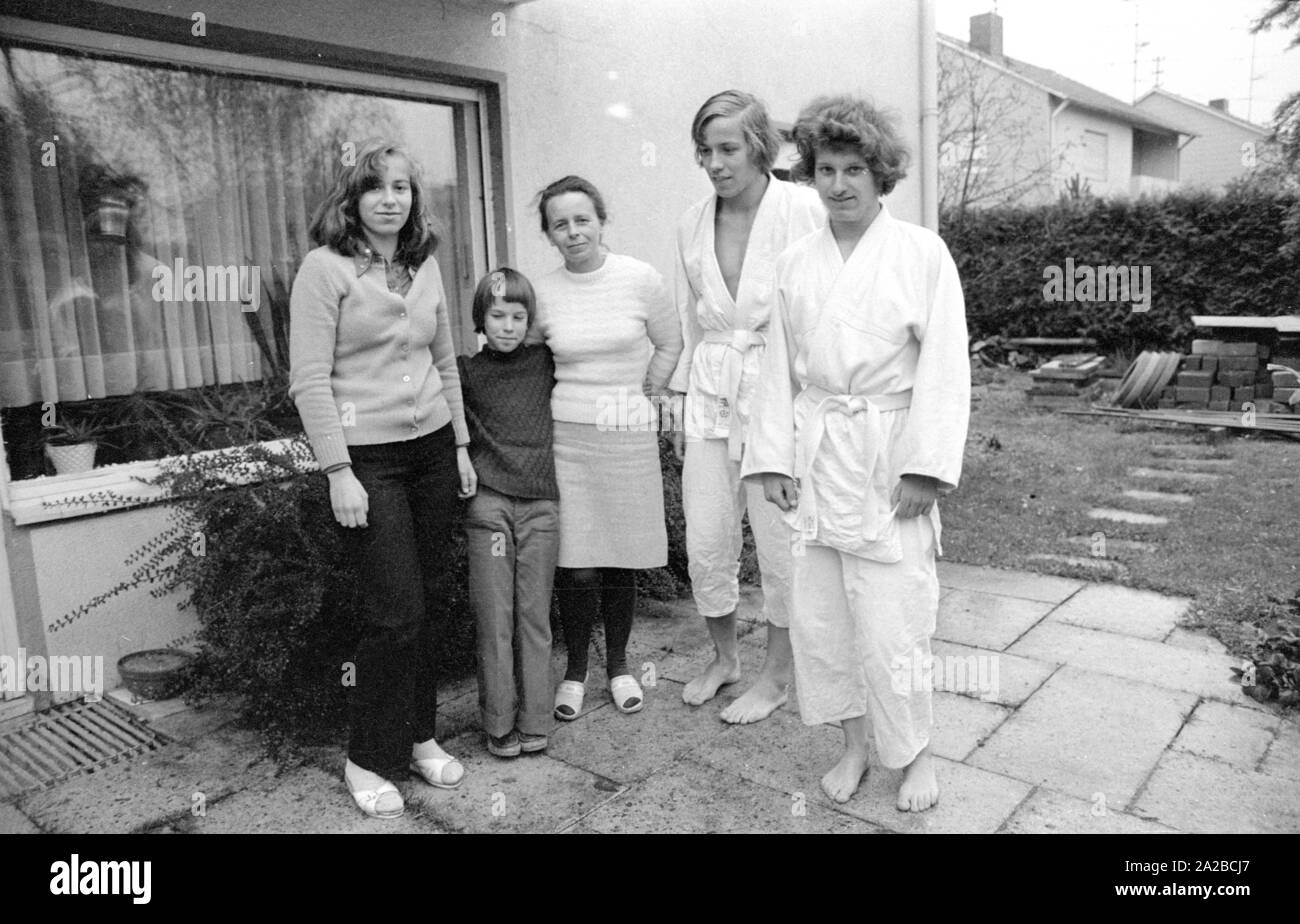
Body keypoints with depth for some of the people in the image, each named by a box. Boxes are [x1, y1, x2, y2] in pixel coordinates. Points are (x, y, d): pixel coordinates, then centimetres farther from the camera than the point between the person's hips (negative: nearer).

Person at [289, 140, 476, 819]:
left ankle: (418, 736, 27)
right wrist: (338, 471, -15)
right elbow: (308, 379, -11)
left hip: (432, 448, 6)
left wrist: (461, 445, 15)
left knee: (430, 600, 9)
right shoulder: (326, 267, -6)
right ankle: (368, 759, 15)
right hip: (367, 457, -5)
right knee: (397, 611, -6)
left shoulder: (425, 265, 11)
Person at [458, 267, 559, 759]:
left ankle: (534, 721, 15)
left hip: (540, 502, 1)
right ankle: (499, 723, 12)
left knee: (534, 615, 5)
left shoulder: (545, 362, 8)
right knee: (494, 617, 2)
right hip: (488, 502, -1)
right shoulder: (466, 371, 3)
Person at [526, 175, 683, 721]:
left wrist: (642, 396, 8)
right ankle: (575, 669, 21)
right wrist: (572, 404, 9)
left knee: (621, 562, 8)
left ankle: (618, 665, 28)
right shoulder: (542, 293, 0)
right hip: (567, 436, 0)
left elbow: (670, 345, 10)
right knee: (576, 567, -1)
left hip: (629, 436, 0)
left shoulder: (641, 279, -3)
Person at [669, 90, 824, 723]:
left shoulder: (803, 210, -8)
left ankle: (776, 675, 27)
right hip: (712, 396, 5)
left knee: (780, 546, 5)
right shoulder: (691, 225, 7)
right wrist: (681, 404, 14)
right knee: (705, 545, 8)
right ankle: (723, 657, 34)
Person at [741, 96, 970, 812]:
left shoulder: (922, 254, -3)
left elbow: (944, 367, -6)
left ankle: (915, 751, 23)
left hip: (887, 454, -4)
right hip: (815, 452, 4)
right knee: (817, 614, 8)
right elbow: (779, 368, 9)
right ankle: (853, 745, 29)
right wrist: (773, 458, 3)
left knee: (891, 616, -2)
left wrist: (924, 466, -12)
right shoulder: (794, 263, 8)